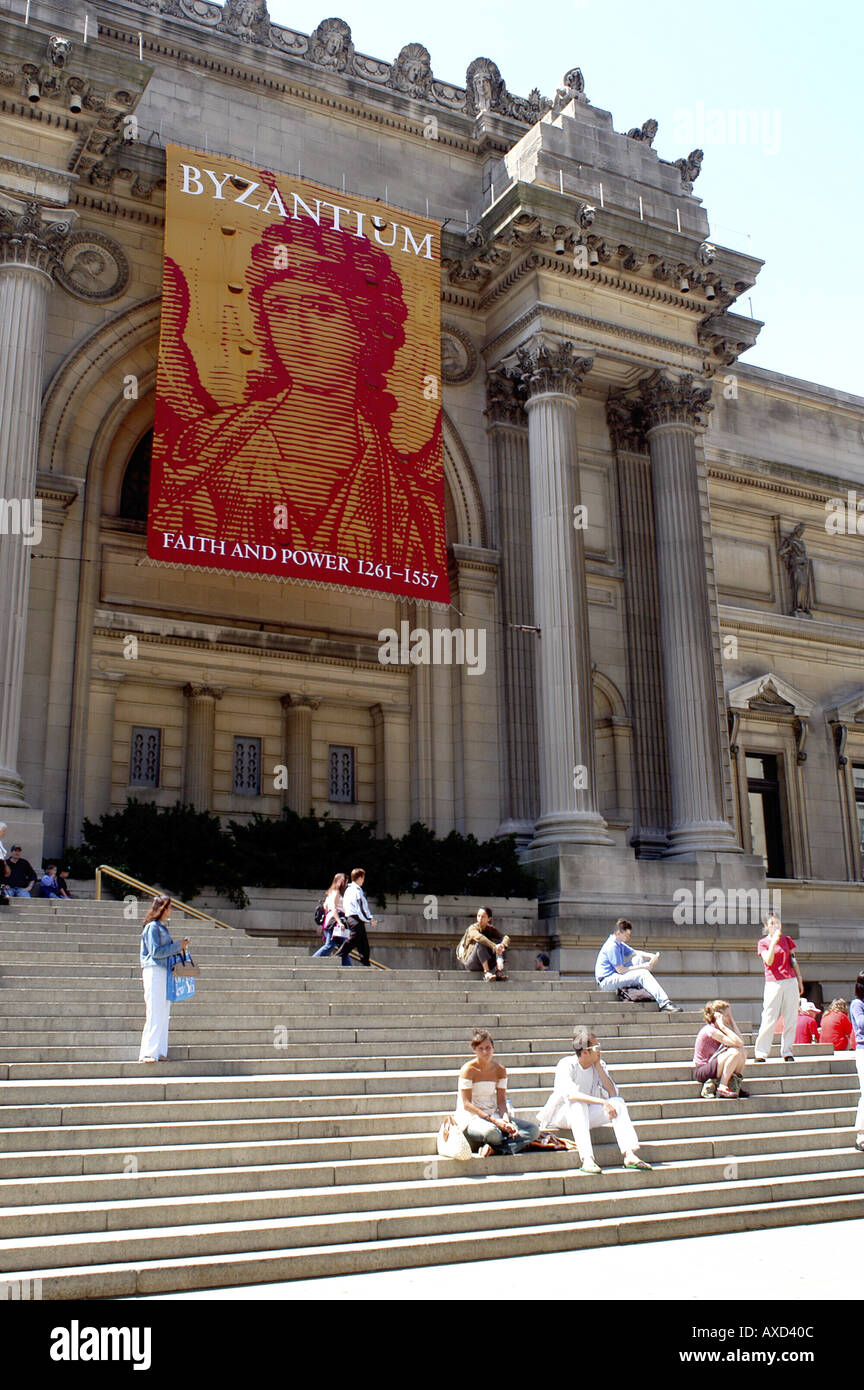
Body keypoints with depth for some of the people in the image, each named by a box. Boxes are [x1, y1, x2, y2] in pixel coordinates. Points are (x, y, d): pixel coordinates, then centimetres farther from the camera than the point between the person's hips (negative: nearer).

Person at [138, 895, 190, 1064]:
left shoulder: (162, 927, 19)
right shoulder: (152, 927, -8)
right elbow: (156, 951, -14)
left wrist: (179, 946, 7)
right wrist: (178, 946, -11)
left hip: (164, 971, 9)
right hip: (154, 971, -9)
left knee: (164, 1013, 7)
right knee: (155, 1014, -12)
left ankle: (160, 1052, 9)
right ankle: (148, 1053, -12)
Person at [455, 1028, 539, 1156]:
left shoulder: (500, 1070, 6)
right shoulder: (468, 1070, -11)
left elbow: (501, 1101, 5)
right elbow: (467, 1104, -14)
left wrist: (506, 1120, -16)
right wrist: (493, 1120, -21)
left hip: (494, 1115, 6)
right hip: (471, 1117, -6)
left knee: (533, 1129, -12)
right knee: (491, 1132, -41)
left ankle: (493, 1148, -22)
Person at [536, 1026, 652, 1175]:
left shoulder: (599, 1065, 0)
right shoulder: (566, 1065, -18)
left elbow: (613, 1093, -10)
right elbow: (571, 1094, -36)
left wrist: (598, 1067, -14)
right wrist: (602, 1102, -41)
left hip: (585, 1116, 5)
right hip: (562, 1115, -5)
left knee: (618, 1102, -17)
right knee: (578, 1104, -37)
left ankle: (630, 1156, -28)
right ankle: (587, 1159, -46)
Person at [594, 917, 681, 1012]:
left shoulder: (620, 944, 12)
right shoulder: (612, 946, -19)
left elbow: (635, 954, 14)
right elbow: (620, 970, -19)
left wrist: (652, 957, -7)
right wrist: (643, 966, -15)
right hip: (606, 981, -10)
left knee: (638, 959, 5)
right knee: (643, 974, -22)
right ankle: (664, 1003, -30)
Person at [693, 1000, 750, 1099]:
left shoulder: (719, 1029, 9)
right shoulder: (710, 1030, -20)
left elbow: (740, 1041, 0)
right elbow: (737, 1042, -28)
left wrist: (732, 1022, 2)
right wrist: (722, 1026, -23)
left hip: (711, 1066, 9)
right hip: (701, 1071, -9)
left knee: (743, 1051, -1)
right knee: (735, 1052, -26)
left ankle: (736, 1086, 5)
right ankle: (722, 1088, -18)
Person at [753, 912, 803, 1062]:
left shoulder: (787, 940, 13)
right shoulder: (763, 942, 3)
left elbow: (793, 961, 17)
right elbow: (769, 961, -12)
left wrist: (799, 980, 12)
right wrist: (774, 941, -16)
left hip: (791, 982, 4)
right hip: (773, 983, -3)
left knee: (791, 1019, 2)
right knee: (769, 1019, -7)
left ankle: (787, 1052, 11)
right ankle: (760, 1053, -1)